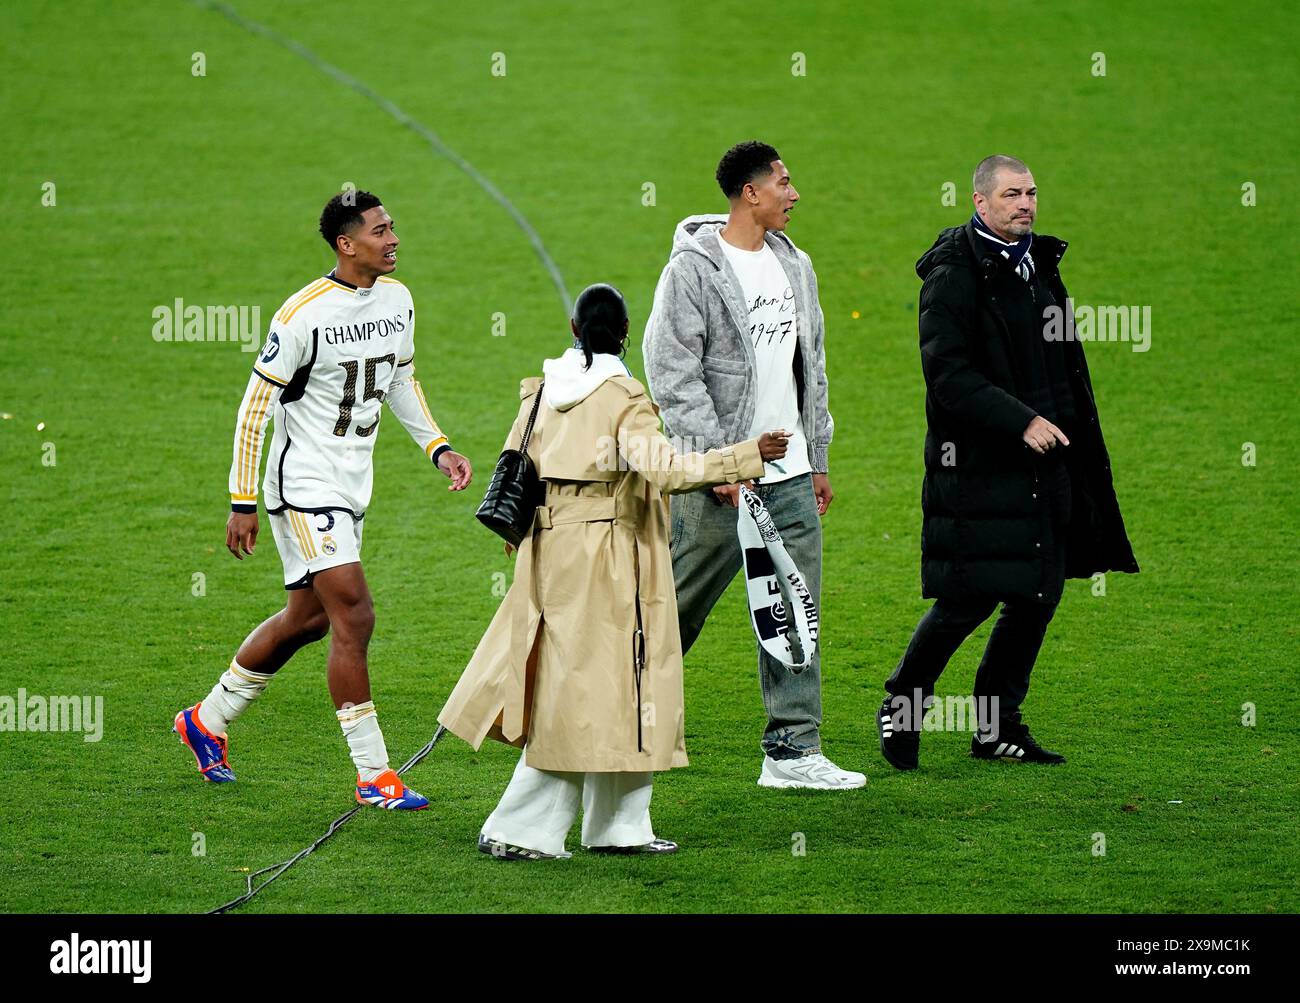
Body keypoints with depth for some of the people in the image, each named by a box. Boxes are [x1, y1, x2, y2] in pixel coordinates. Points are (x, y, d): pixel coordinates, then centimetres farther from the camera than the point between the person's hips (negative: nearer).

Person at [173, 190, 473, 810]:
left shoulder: (397, 299, 4)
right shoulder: (304, 314, -19)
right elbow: (256, 403, -14)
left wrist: (438, 448, 8)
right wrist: (242, 502, -13)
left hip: (352, 485, 8)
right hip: (303, 484, -8)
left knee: (306, 619, 16)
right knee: (354, 615, -14)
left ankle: (206, 722, 35)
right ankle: (374, 777, -10)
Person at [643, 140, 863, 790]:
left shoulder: (794, 265, 13)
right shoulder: (693, 269, -10)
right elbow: (672, 375, -14)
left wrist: (818, 459, 19)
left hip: (789, 475, 6)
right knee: (676, 609, 2)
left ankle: (793, 750, 3)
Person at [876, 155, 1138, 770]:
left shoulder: (1038, 265, 15)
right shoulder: (953, 275, -10)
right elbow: (948, 375, -17)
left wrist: (1070, 430, 20)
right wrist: (1021, 421, -23)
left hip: (1043, 465, 8)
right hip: (976, 464, -8)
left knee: (1038, 596, 6)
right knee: (969, 599, -9)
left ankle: (998, 726, 17)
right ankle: (901, 708, 10)